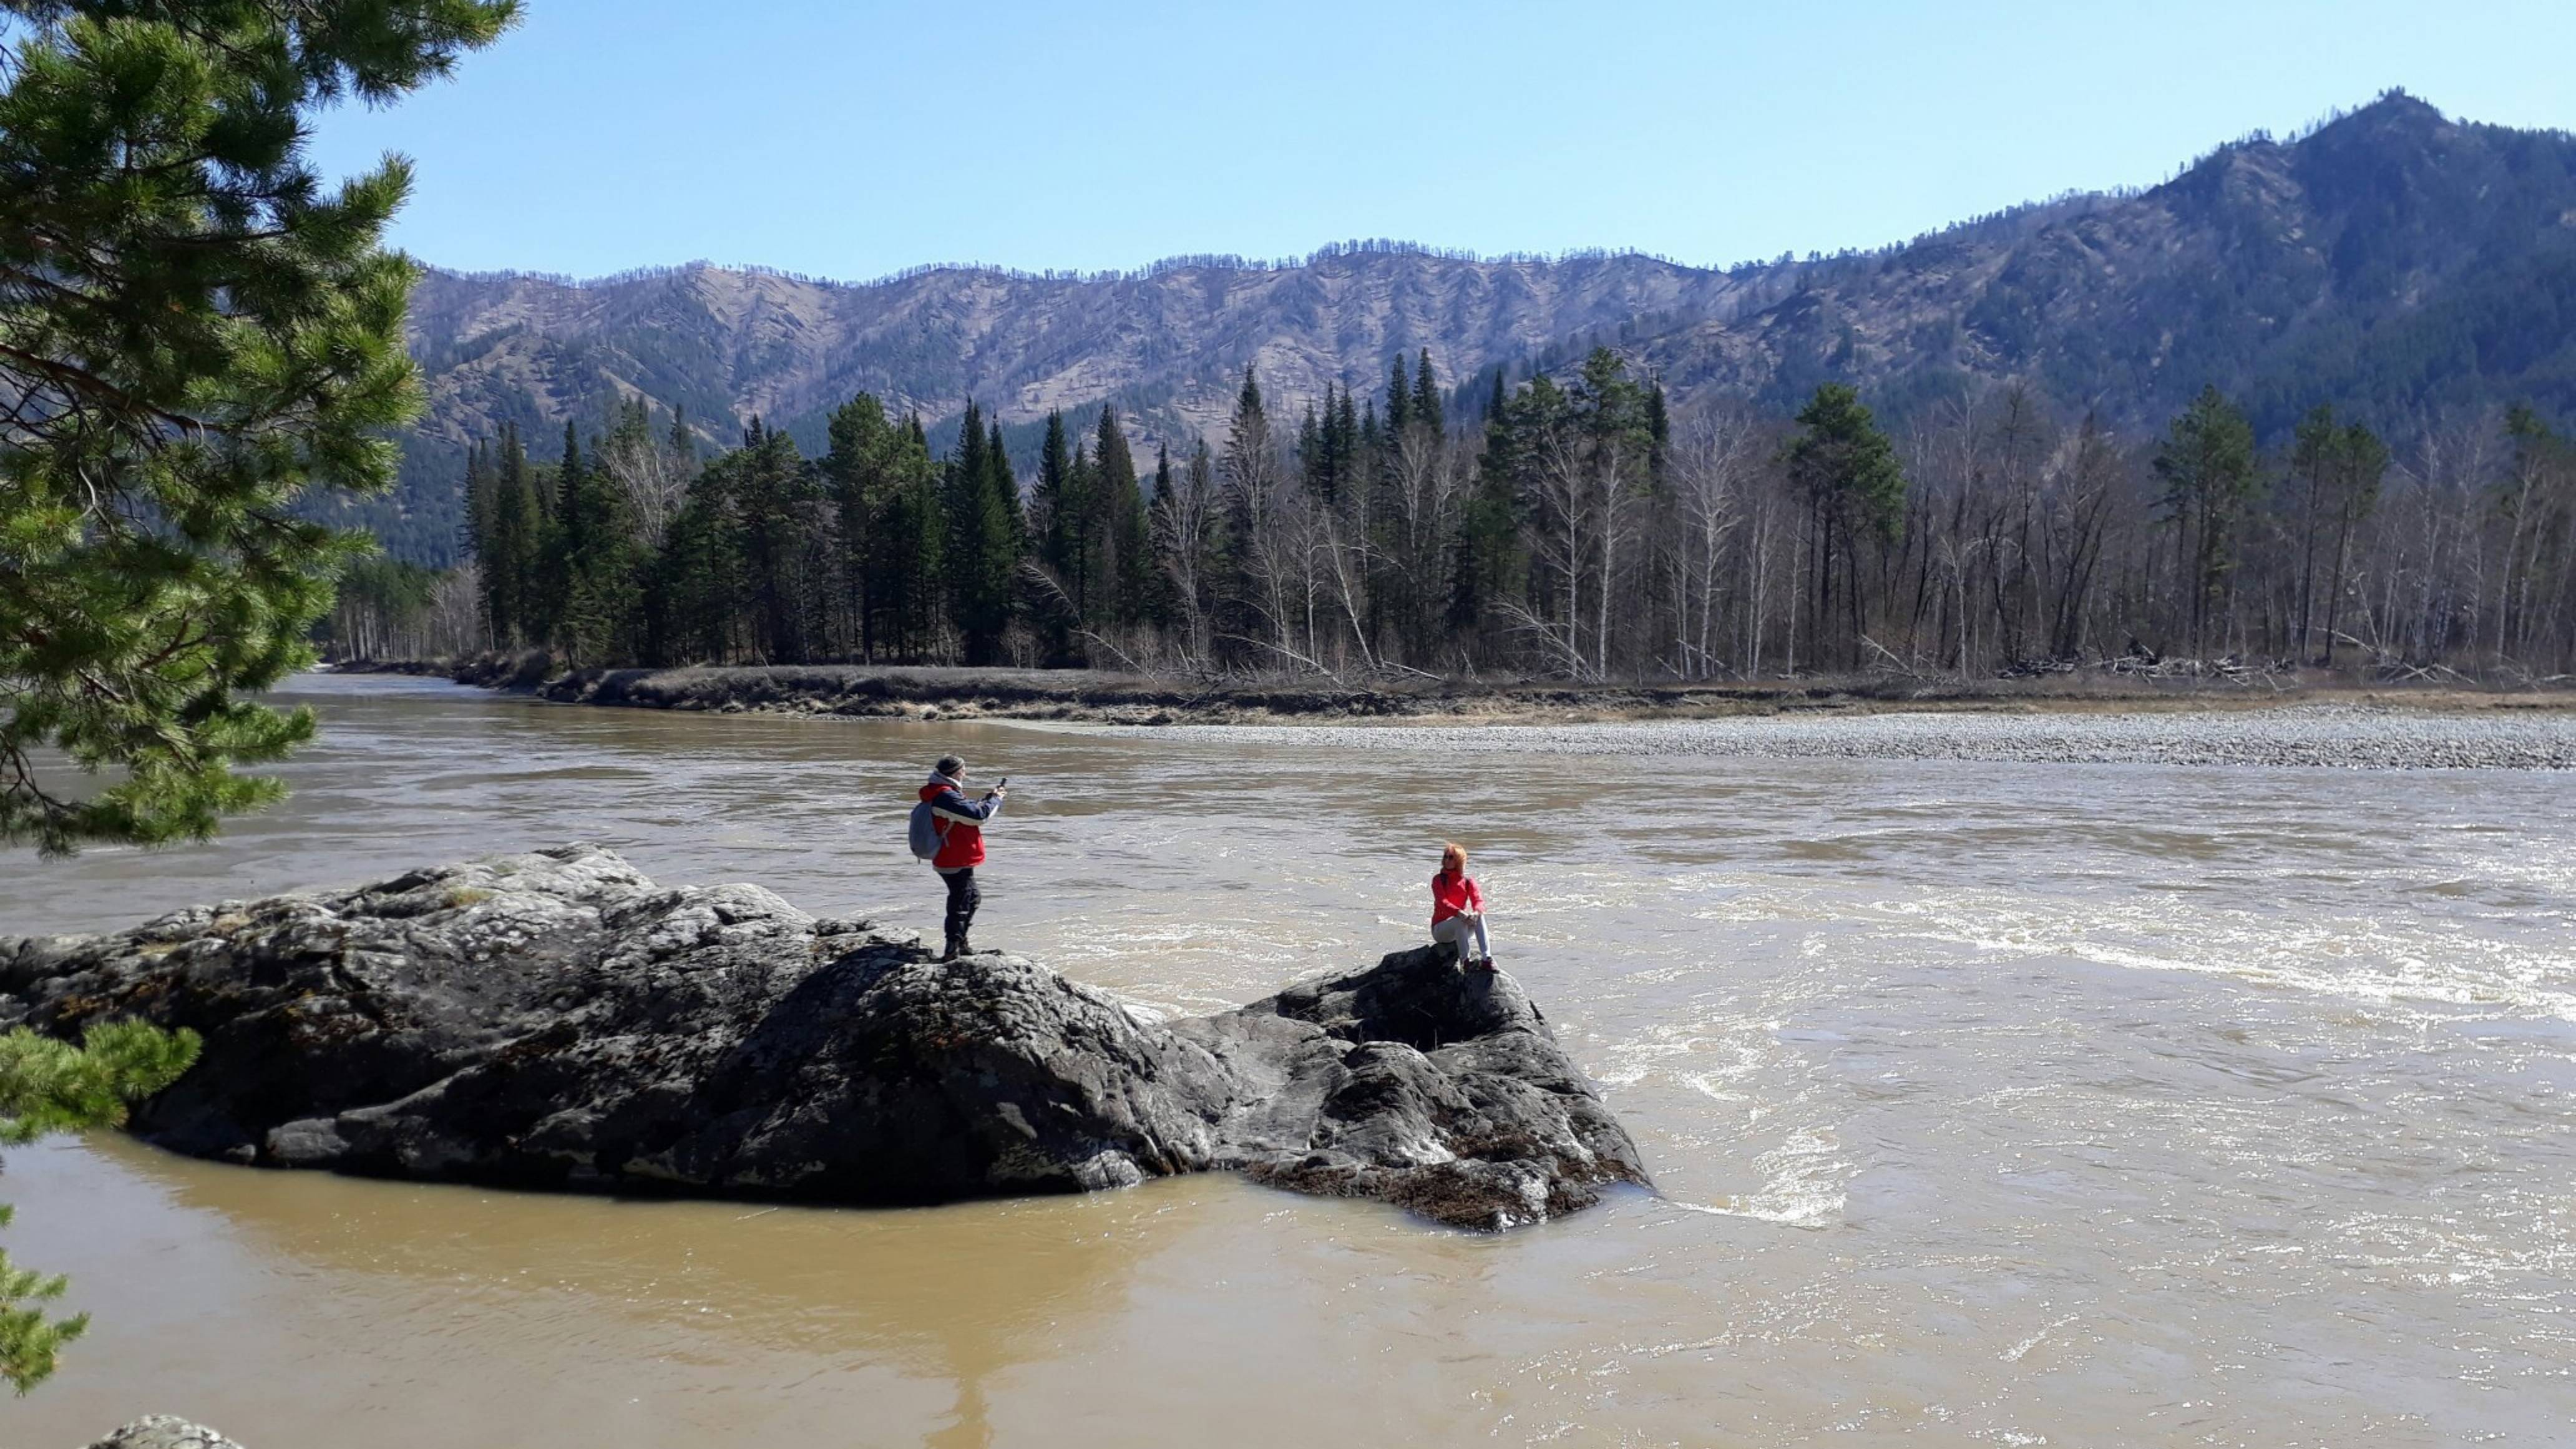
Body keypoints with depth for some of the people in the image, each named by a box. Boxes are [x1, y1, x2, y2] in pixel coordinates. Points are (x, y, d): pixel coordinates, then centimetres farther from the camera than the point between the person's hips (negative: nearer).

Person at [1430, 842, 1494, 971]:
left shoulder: (1468, 881, 4)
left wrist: (1476, 913, -37)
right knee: (1460, 920, -35)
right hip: (1440, 929, -3)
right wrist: (1461, 914, -40)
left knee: (1479, 916, -28)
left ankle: (1487, 959, -42)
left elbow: (1479, 901, -12)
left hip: (1461, 929, 3)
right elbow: (1442, 902, -21)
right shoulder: (1439, 880, -4)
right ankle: (1465, 960, -43)